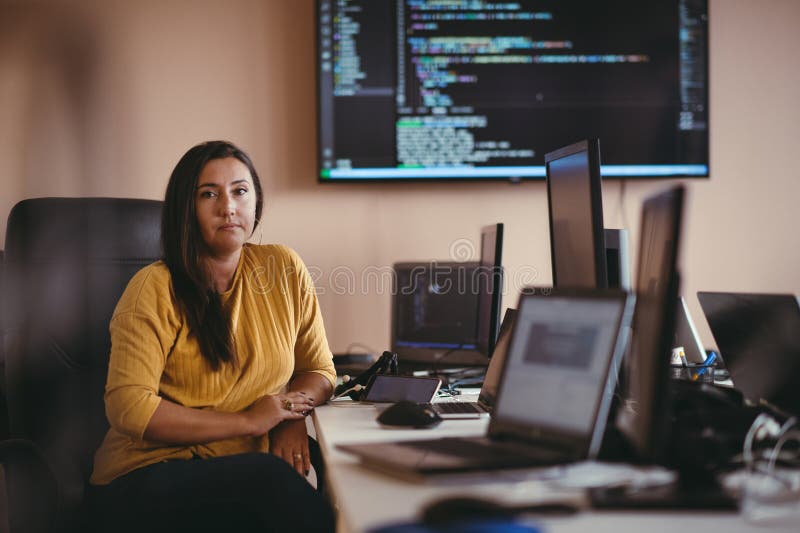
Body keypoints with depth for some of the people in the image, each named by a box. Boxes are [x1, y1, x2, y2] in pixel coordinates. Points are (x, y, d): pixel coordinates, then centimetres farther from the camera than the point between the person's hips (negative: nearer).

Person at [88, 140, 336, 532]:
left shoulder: (284, 269, 6)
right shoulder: (155, 289, -7)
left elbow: (319, 371, 16)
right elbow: (128, 407, -14)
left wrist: (294, 418, -8)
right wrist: (247, 421, -14)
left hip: (246, 472, 3)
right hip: (148, 477, -3)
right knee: (269, 476, -32)